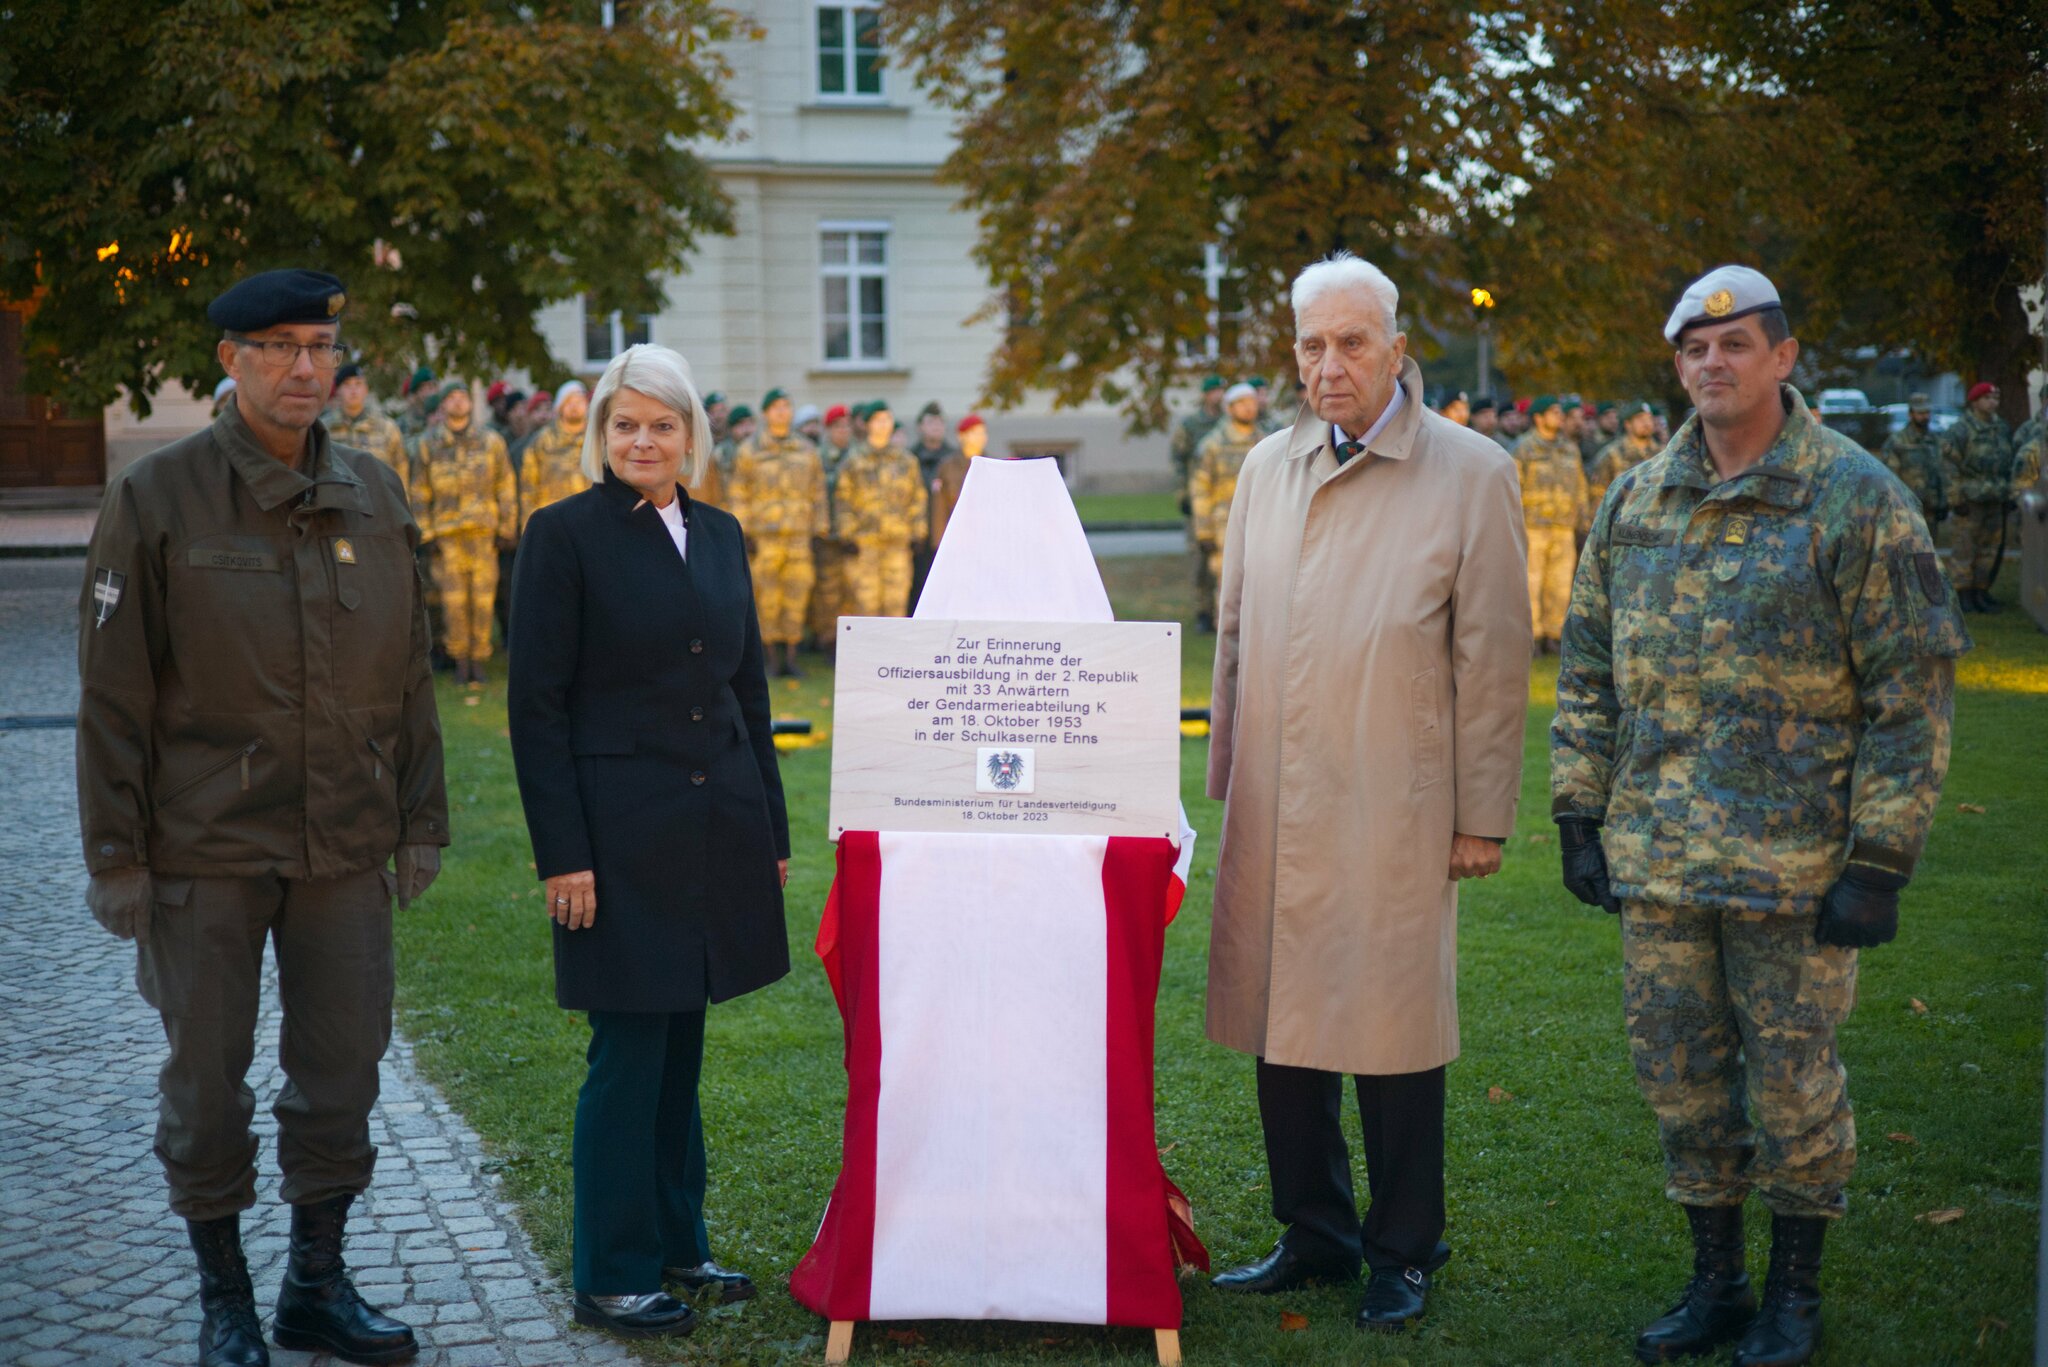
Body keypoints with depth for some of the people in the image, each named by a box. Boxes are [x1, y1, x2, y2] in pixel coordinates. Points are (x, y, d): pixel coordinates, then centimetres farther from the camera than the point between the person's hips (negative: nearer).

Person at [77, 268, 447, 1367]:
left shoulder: (375, 497, 6)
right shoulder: (155, 498, -5)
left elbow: (408, 673, 12)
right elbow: (112, 692, -5)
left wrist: (421, 823, 9)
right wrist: (116, 856, -7)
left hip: (348, 849, 3)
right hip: (205, 852, -3)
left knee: (342, 1071, 9)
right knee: (206, 1080, 6)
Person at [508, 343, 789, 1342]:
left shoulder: (720, 535, 12)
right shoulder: (564, 535, -6)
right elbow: (535, 705, -9)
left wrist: (772, 830, 14)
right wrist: (562, 853, -14)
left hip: (715, 832, 6)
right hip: (621, 835, -6)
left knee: (682, 1047, 14)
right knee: (629, 1055, -1)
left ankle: (677, 1245, 27)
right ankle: (608, 1277, 11)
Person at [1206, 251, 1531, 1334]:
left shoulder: (1471, 474, -3)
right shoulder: (1267, 469, 11)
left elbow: (1493, 660, -3)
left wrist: (1482, 817, -4)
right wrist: (1224, 777, 16)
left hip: (1394, 815, -4)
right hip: (1272, 810, 4)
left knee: (1393, 1037, 3)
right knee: (1280, 1026, 10)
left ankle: (1403, 1253, 20)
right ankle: (1313, 1234, 26)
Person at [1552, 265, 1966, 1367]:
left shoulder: (1856, 499, -6)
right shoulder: (1634, 503, 9)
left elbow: (1913, 689, -8)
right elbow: (1588, 668, 14)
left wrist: (1879, 859, -12)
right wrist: (1580, 813, 8)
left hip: (1794, 862, -5)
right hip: (1656, 861, 5)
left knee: (1790, 1079, 6)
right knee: (1679, 1073, 12)